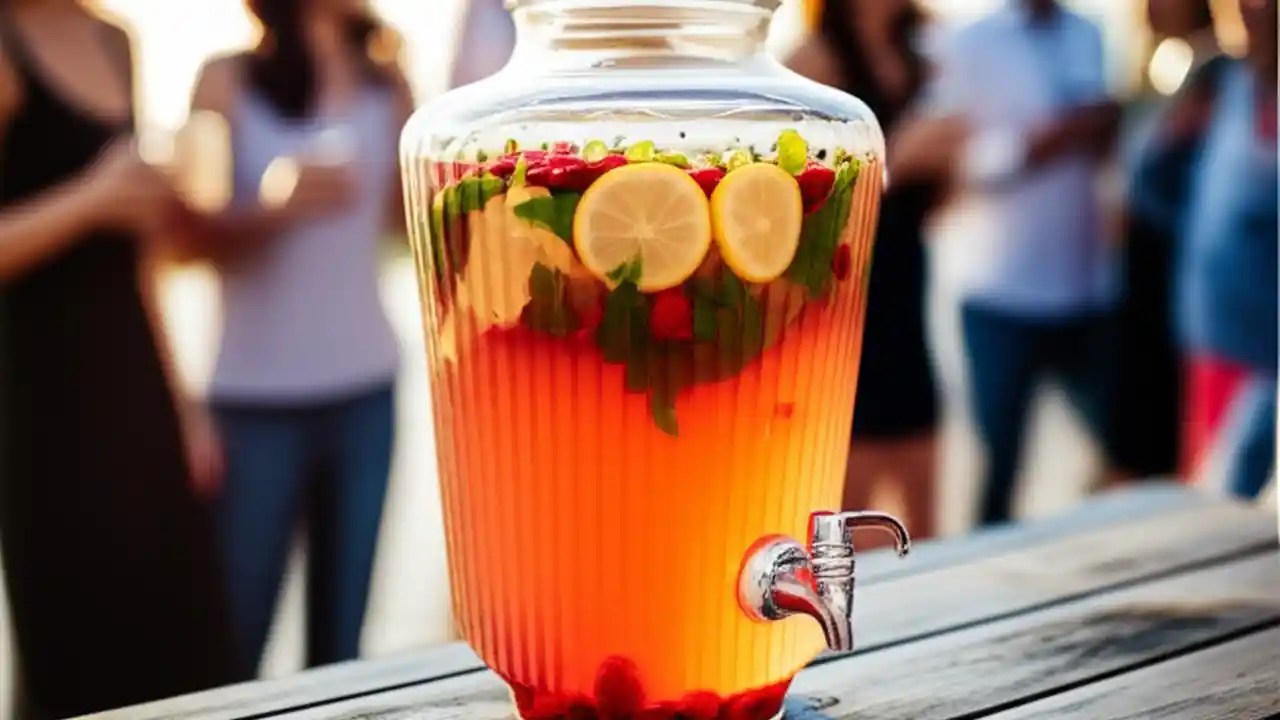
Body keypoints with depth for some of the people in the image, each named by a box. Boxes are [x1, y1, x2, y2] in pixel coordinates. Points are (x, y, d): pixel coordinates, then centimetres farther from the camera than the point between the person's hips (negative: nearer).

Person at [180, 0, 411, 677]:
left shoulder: (385, 81, 8)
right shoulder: (227, 81, -3)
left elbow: (406, 213, 11)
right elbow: (190, 235, -6)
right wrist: (276, 205, -23)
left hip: (366, 389, 4)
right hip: (256, 398, -3)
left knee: (341, 633, 8)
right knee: (232, 640, 2)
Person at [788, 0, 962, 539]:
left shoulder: (913, 62, 15)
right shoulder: (816, 60, -7)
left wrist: (944, 154, 1)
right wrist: (897, 157, -19)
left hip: (901, 292, 8)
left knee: (922, 521, 9)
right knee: (846, 527, -4)